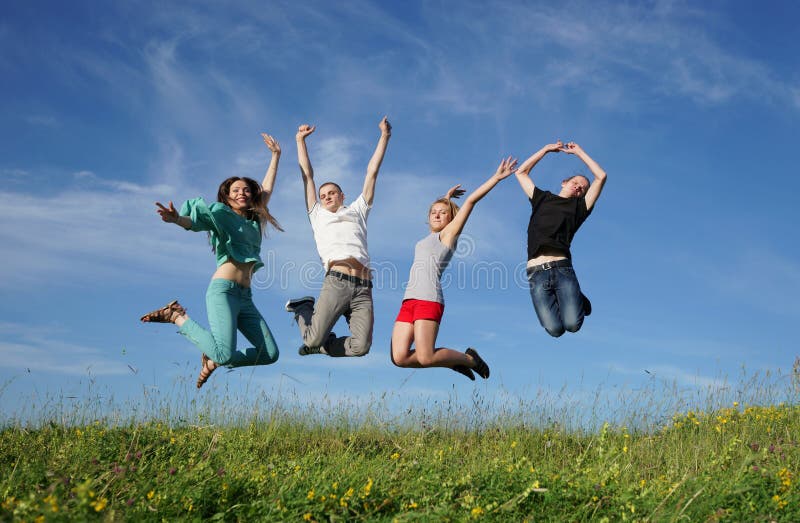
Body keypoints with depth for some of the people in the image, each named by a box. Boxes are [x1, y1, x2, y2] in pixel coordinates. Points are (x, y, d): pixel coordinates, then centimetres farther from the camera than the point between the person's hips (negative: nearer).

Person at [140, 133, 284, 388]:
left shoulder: (254, 221, 23)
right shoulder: (222, 214, 5)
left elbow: (267, 189, 34)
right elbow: (195, 219, -13)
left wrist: (276, 155, 39)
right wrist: (177, 219, -36)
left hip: (245, 297, 7)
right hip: (223, 290, -7)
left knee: (270, 354, -5)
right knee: (225, 353, -25)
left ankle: (213, 359, 12)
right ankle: (177, 316, -2)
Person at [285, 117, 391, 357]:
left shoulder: (357, 211, 30)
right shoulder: (318, 215, 27)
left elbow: (372, 172, 29)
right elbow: (307, 175, 28)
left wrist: (384, 136, 29)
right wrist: (300, 140, 30)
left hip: (363, 289, 2)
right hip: (336, 282, -2)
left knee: (360, 347, -13)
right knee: (313, 340, -13)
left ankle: (319, 346, 15)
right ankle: (304, 308, 20)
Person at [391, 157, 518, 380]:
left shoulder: (449, 233, 10)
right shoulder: (427, 239, 28)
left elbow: (470, 201, 5)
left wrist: (497, 177, 4)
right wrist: (446, 198, 51)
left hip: (429, 299, -7)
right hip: (409, 300, 7)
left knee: (425, 357, -18)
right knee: (400, 358, -8)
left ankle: (468, 358, 10)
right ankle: (452, 359, 13)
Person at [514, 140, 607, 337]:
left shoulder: (578, 207, 20)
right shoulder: (541, 199, 25)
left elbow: (601, 176, 14)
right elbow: (521, 172, 31)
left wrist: (578, 152, 22)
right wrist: (547, 149, 30)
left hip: (562, 268, 0)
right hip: (537, 273, 0)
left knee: (572, 324, -18)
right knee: (555, 329, -15)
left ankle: (578, 300, 17)